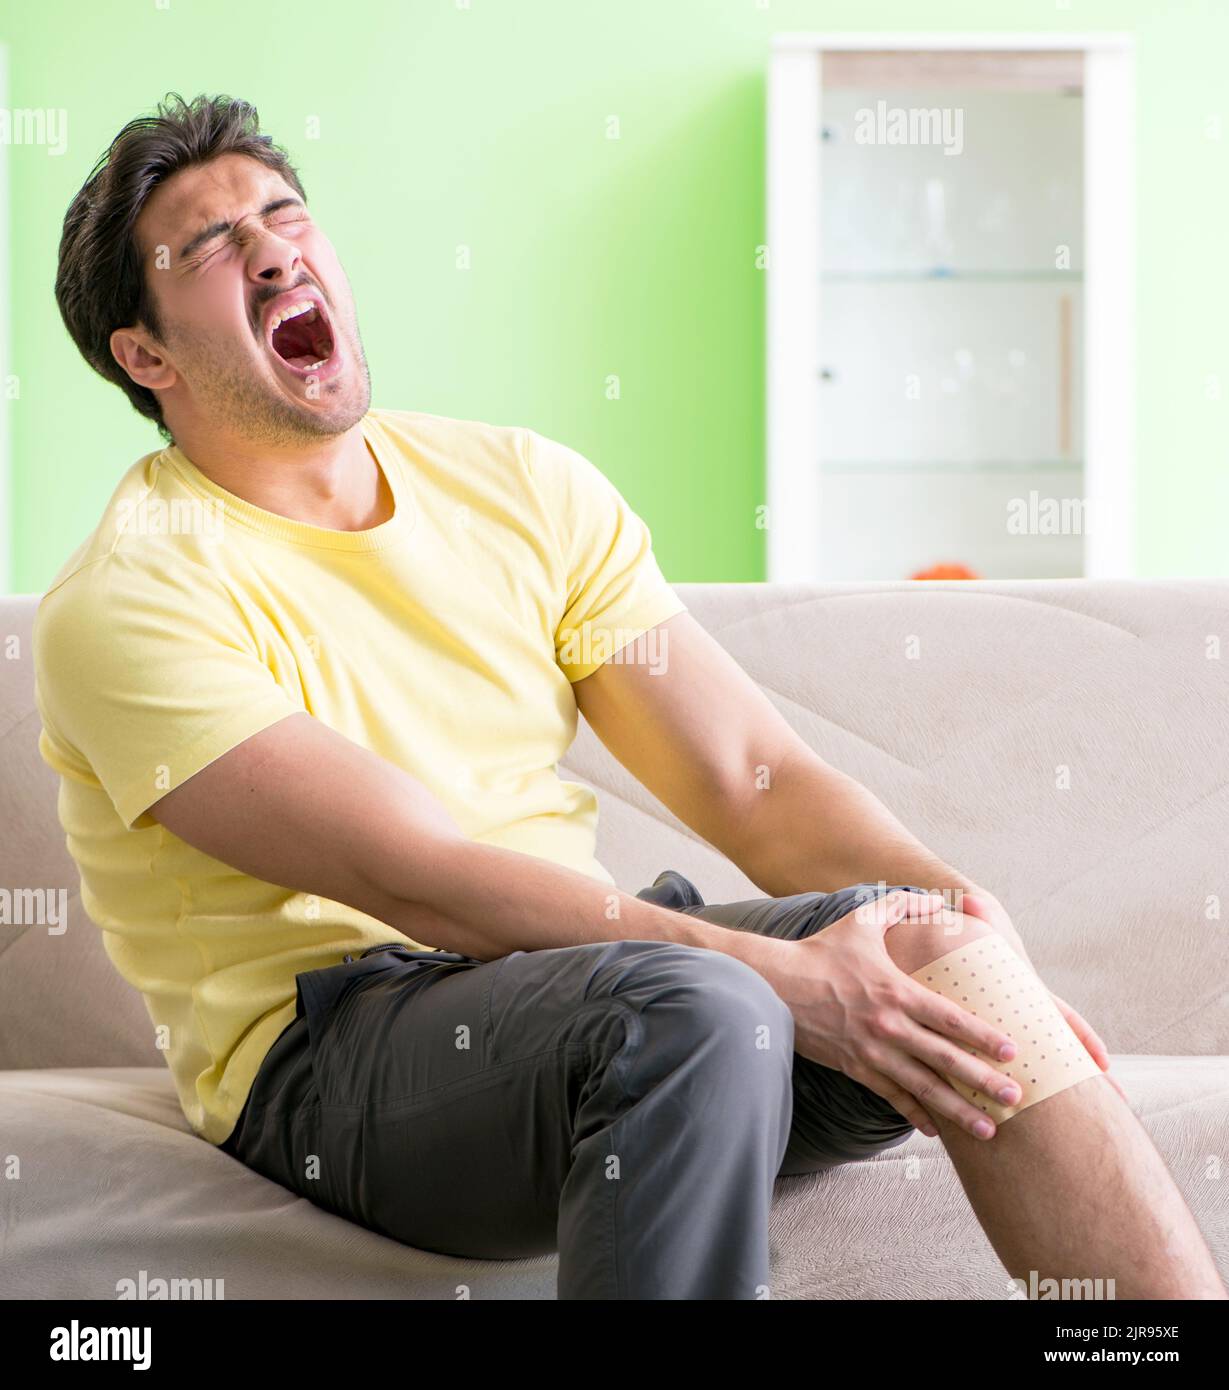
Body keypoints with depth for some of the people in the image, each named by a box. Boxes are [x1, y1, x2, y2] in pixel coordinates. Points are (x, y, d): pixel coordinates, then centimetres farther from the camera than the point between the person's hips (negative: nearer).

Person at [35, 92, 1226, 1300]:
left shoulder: (524, 486, 10)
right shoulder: (125, 604, -9)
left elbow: (756, 779, 4)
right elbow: (423, 884, -19)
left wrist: (966, 917, -14)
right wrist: (785, 977, -27)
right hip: (328, 1053, -5)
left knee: (944, 950, -21)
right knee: (694, 1009, -35)